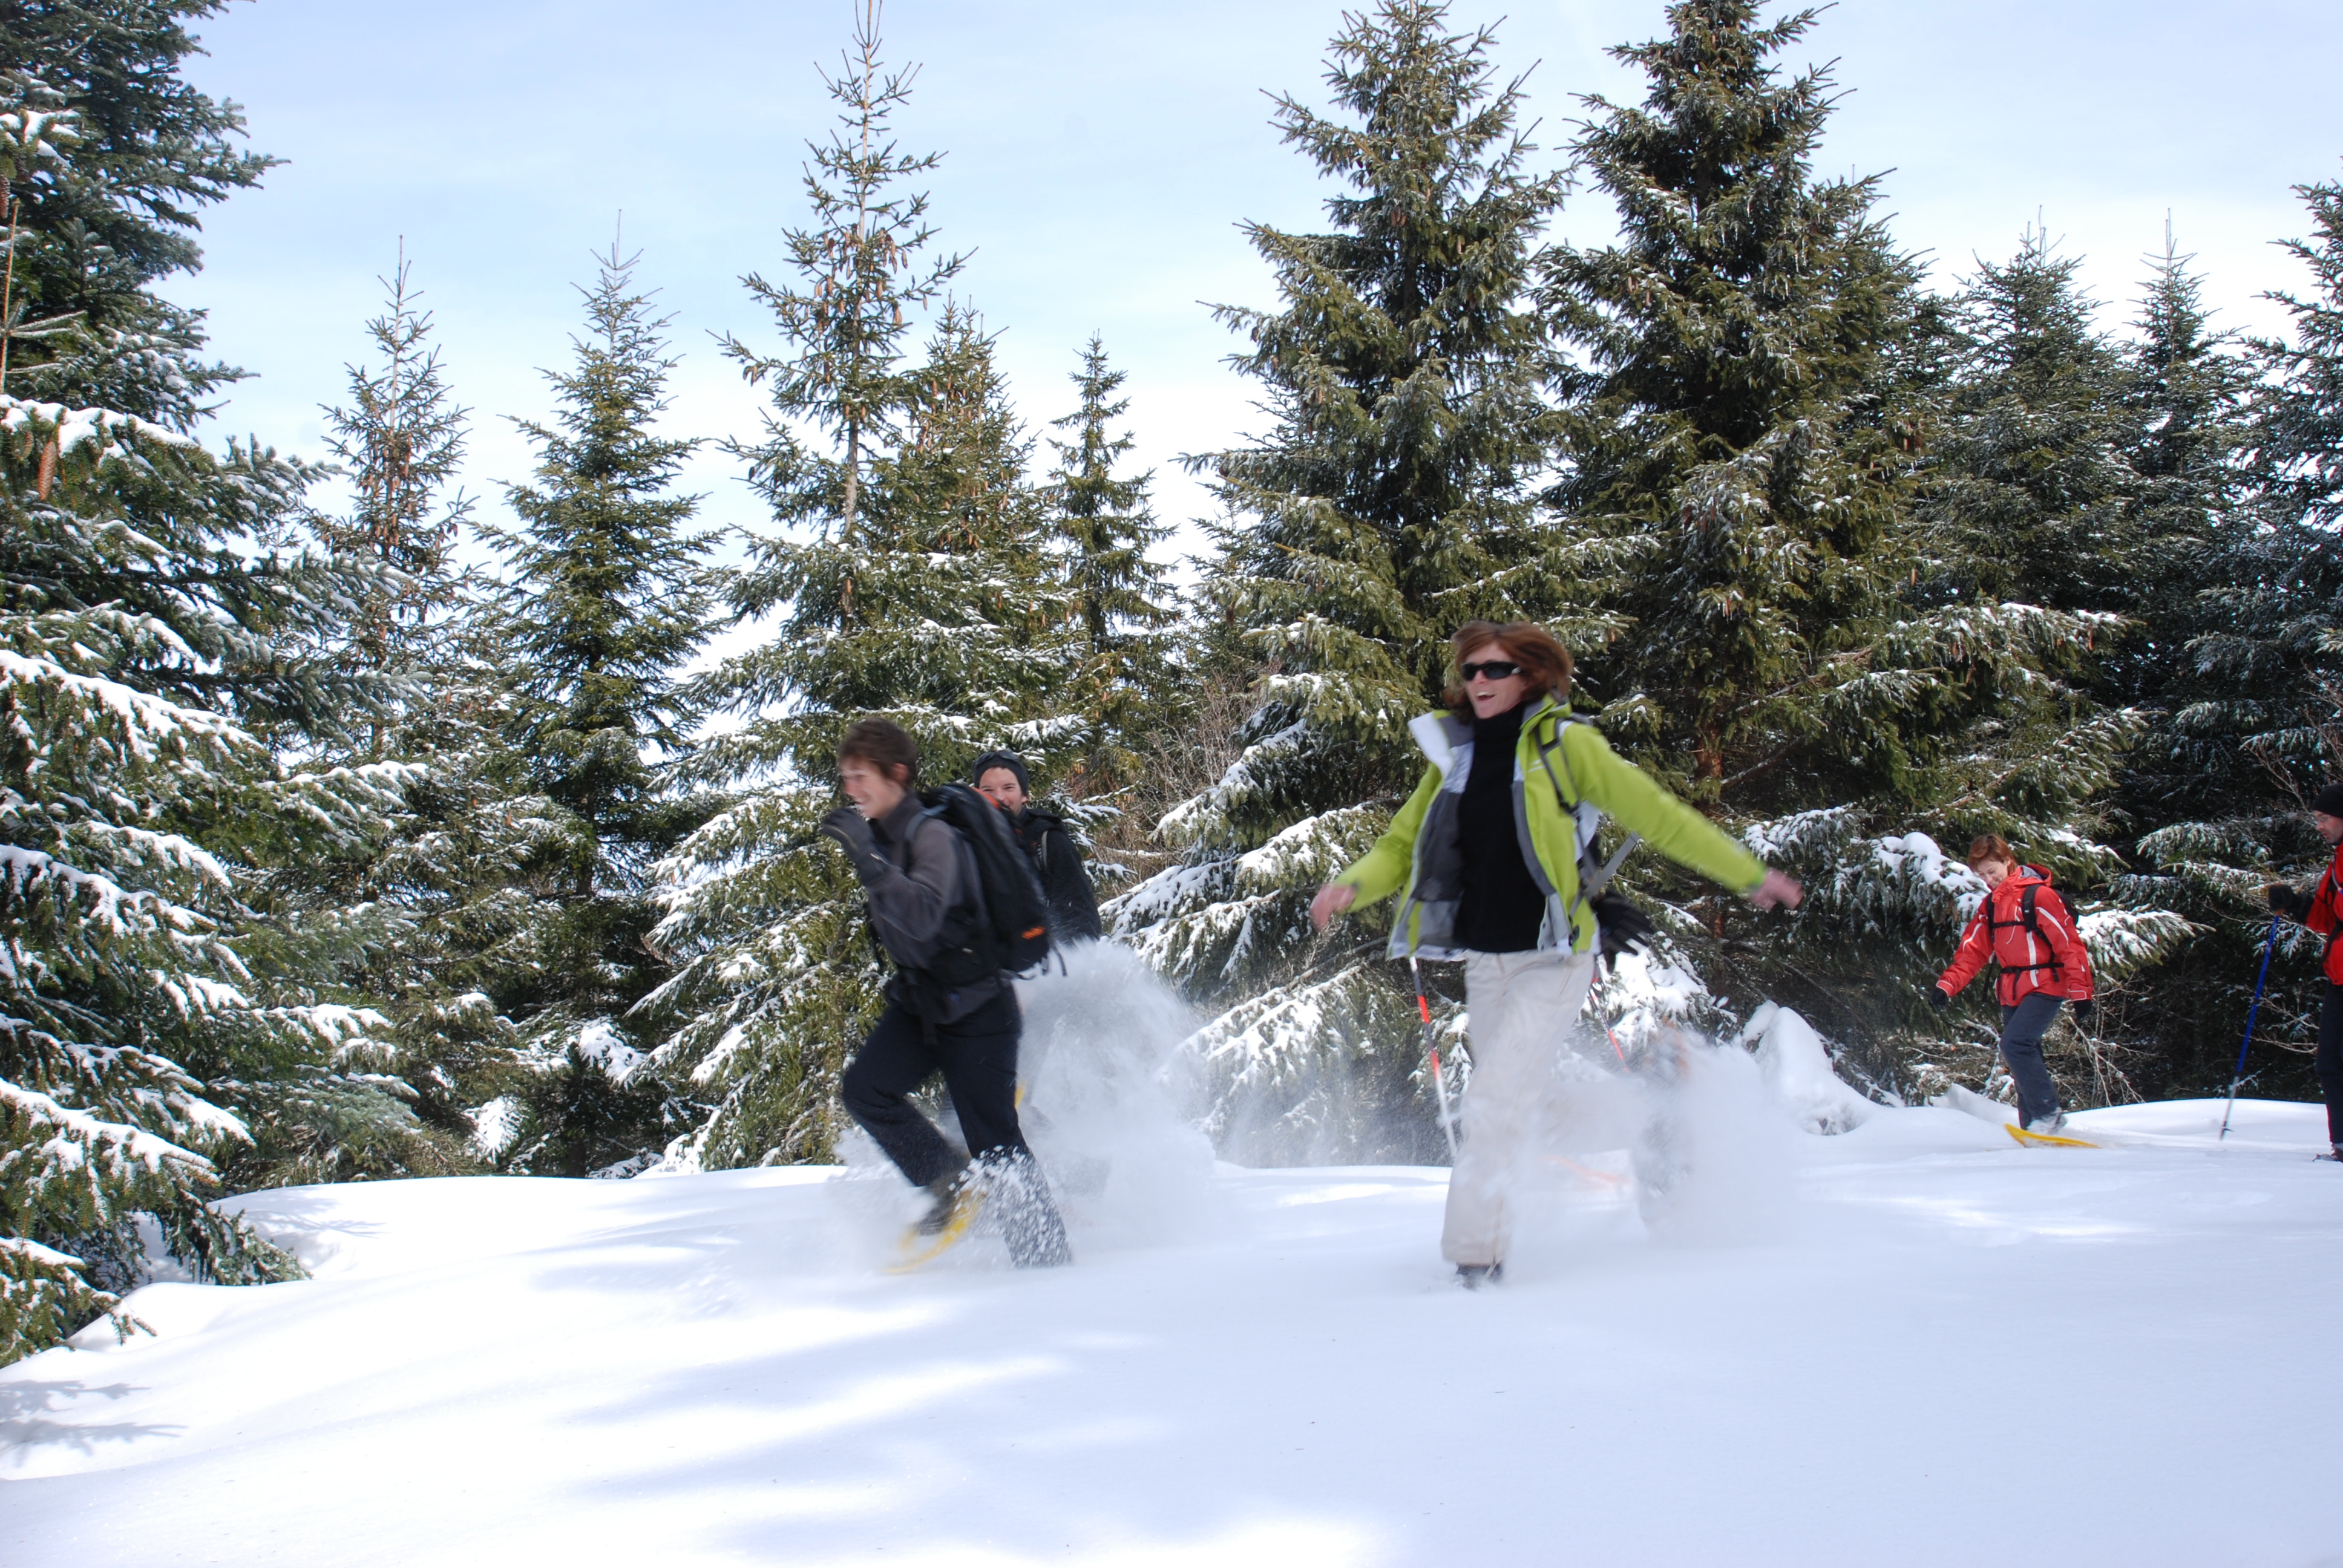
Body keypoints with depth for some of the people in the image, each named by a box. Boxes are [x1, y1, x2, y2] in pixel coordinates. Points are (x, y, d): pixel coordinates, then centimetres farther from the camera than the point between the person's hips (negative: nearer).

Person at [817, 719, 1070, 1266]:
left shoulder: (931, 836, -20)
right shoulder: (881, 834, 5)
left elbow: (922, 917, -37)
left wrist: (865, 856, -41)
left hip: (976, 1007, -8)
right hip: (918, 1000, 8)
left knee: (995, 1143, -7)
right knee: (865, 1089, -13)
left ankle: (1050, 1267, 4)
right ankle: (951, 1186, 3)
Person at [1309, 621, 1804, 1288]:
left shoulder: (1563, 743, -6)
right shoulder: (1454, 754, 8)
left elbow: (1655, 814, -3)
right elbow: (1402, 846, 13)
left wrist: (1748, 875, 0)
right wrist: (1352, 885, -7)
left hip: (1553, 959, -5)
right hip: (1484, 960, 6)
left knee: (1495, 1098, -17)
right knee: (1507, 1107, 12)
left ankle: (1473, 1255, -15)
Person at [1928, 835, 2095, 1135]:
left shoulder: (2039, 895, -11)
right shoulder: (1991, 904, 13)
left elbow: (2070, 944, -12)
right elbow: (1972, 951, 11)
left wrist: (2081, 992, -15)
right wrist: (1947, 984, -3)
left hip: (2044, 986, -8)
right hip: (2011, 992, 8)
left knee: (2015, 1044, -22)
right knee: (2021, 1061, 7)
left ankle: (2048, 1113, -13)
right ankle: (2033, 1125, 14)